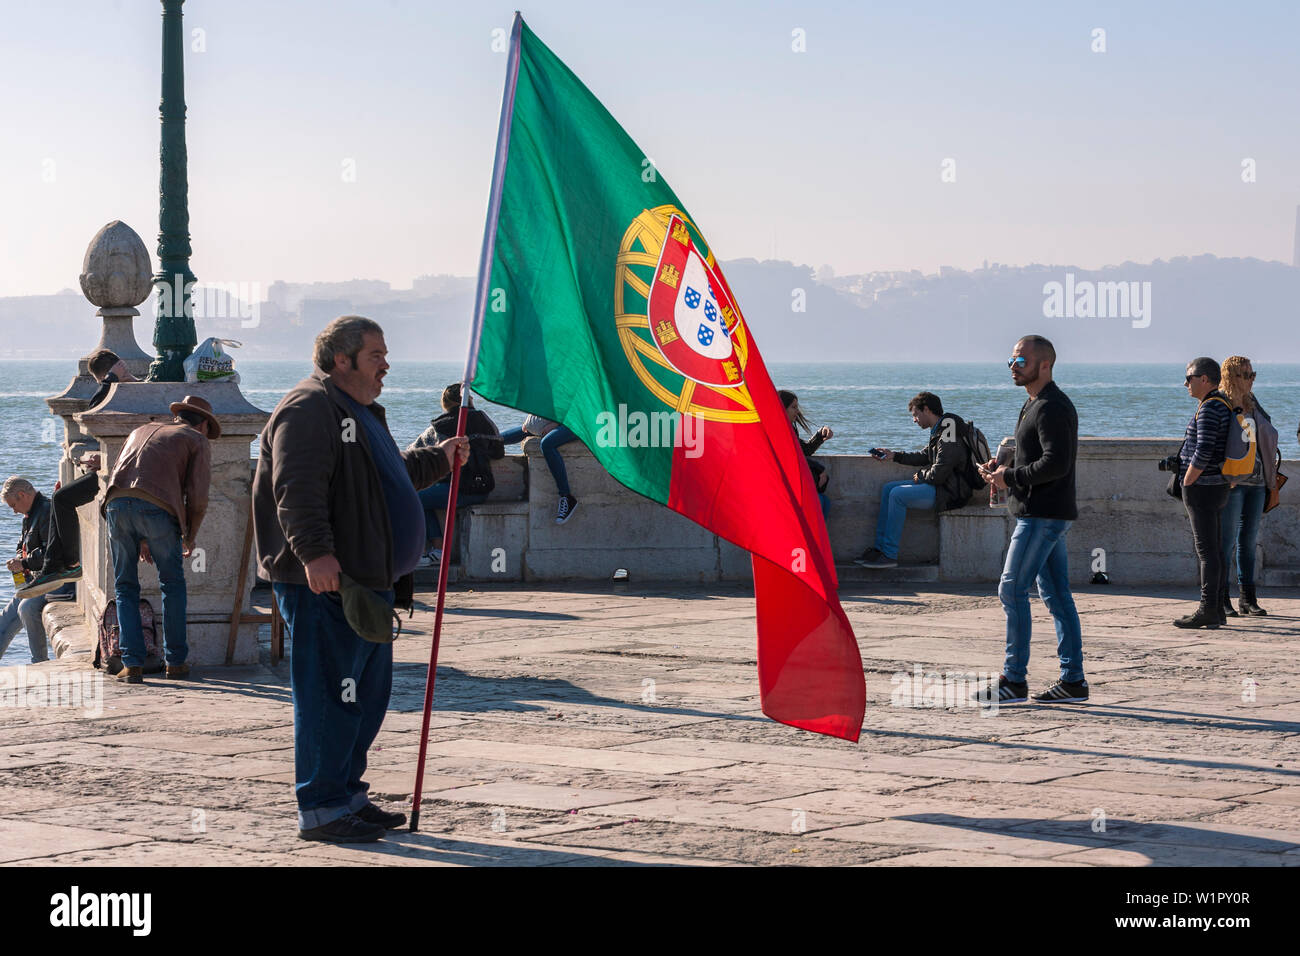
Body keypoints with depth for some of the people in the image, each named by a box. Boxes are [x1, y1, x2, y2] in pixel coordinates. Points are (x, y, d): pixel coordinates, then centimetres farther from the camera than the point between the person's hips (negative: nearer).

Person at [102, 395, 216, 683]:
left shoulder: (141, 431, 34)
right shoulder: (198, 442, 18)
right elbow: (197, 499, 6)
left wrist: (139, 539, 33)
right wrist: (189, 538, 23)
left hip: (117, 505, 4)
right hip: (157, 507, -4)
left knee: (125, 587, 14)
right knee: (172, 585, 15)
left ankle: (132, 664, 7)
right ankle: (175, 661, 18)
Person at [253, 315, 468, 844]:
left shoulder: (361, 413, 23)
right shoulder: (309, 409, -13)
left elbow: (389, 477, 39)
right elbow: (297, 489, -25)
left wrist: (437, 459, 33)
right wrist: (315, 551, -34)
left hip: (367, 582, 11)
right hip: (323, 584, -11)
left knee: (368, 696, 15)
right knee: (331, 696, -8)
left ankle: (348, 794, 26)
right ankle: (320, 810, -4)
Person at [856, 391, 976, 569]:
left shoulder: (947, 432, -21)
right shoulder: (938, 430, 12)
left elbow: (938, 473, -23)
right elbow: (924, 456, 26)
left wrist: (920, 475, -4)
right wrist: (895, 456, 22)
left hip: (950, 491, -11)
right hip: (941, 486, 11)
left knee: (898, 494, -21)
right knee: (888, 488, 10)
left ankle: (890, 555, -16)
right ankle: (879, 548, 8)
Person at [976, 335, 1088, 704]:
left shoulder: (1053, 408, -14)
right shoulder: (1034, 405, 19)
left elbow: (1056, 463, -24)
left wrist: (1011, 477, -15)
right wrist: (1001, 469, 9)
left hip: (1043, 516, -11)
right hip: (1044, 513, 11)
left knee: (1012, 590, -9)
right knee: (1056, 595, 9)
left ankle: (1014, 680, -6)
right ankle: (1073, 680, 10)